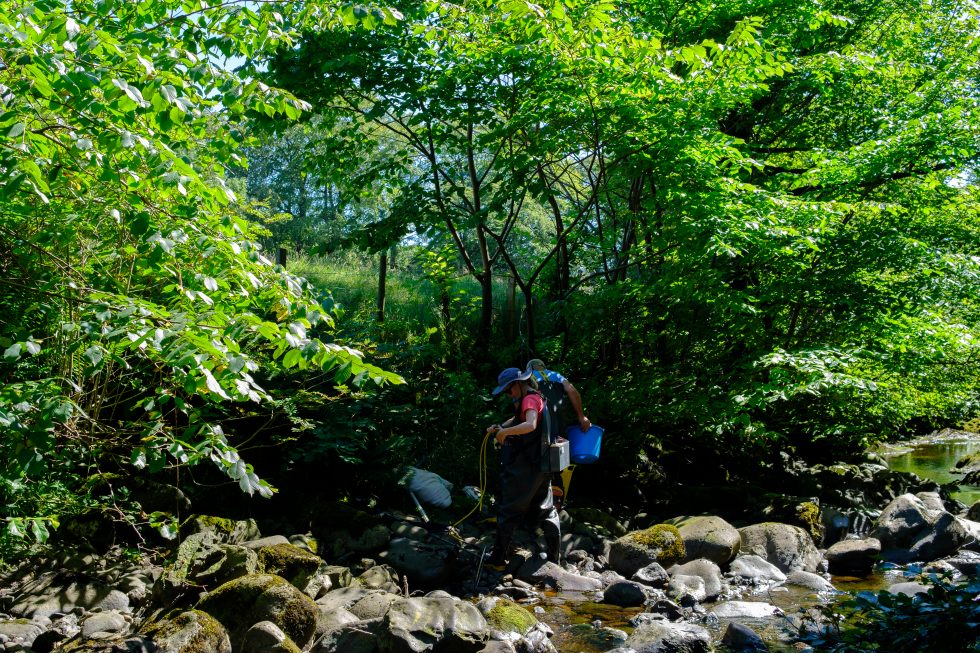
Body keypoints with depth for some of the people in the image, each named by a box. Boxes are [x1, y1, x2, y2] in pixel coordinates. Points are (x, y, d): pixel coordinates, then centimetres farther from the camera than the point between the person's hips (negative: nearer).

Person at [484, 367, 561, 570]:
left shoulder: (530, 399, -15)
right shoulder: (537, 398, 15)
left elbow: (530, 425, -33)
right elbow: (518, 419, 29)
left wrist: (504, 432, -24)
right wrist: (499, 427, 13)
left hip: (523, 468, -9)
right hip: (541, 466, 9)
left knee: (508, 511, 1)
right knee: (545, 510, 13)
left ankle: (499, 559, 6)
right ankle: (554, 559, 17)